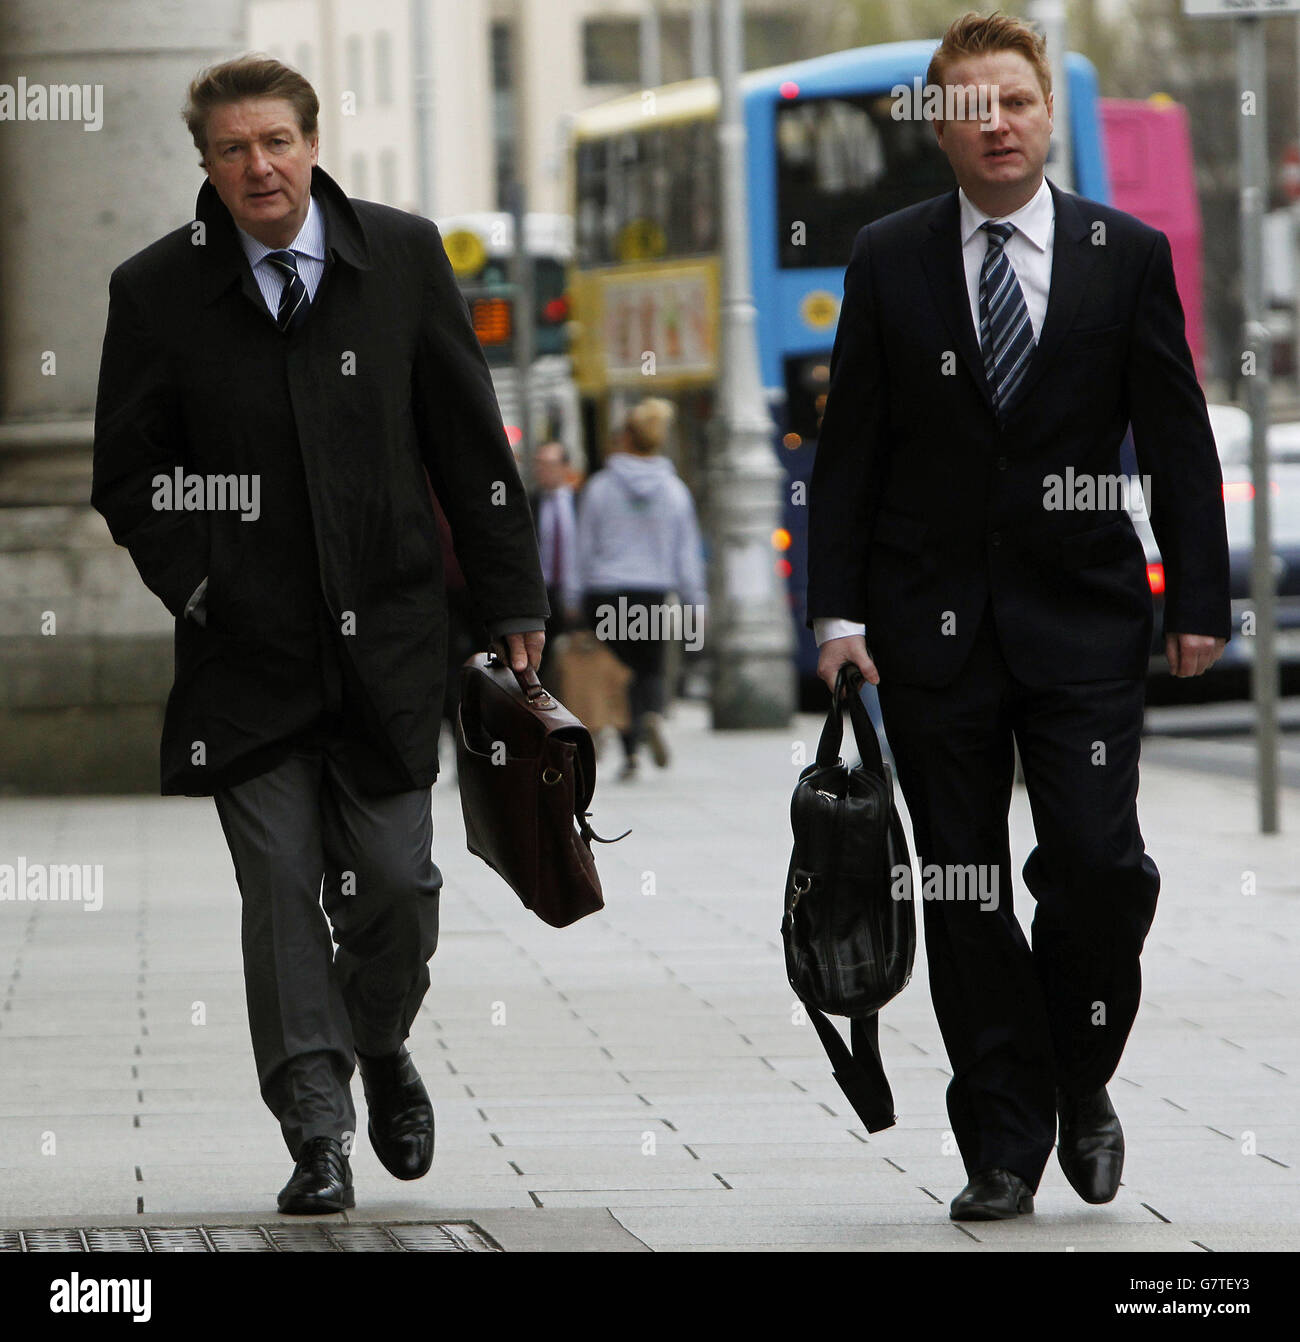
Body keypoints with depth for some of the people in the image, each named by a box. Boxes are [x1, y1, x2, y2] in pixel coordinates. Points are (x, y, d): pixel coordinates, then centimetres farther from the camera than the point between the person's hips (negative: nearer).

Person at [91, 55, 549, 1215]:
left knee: (394, 882, 1)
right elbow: (128, 474, 5)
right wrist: (198, 589, -7)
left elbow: (469, 442, 6)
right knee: (280, 891, -4)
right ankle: (317, 1131, 0)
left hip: (385, 639, 1)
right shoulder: (157, 292, -1)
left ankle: (380, 1045, 30)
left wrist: (512, 598, 4)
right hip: (248, 649, -1)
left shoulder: (402, 258, 2)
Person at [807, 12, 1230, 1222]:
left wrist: (1198, 600, -1)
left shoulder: (1127, 255, 3)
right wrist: (838, 608, -2)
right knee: (963, 891, 1)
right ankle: (1003, 1150, 9)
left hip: (1080, 612, -1)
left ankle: (1079, 1080, 15)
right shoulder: (889, 260, 4)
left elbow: (1176, 437, 4)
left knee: (1098, 862, -11)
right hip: (934, 617, 1)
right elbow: (848, 446, 5)